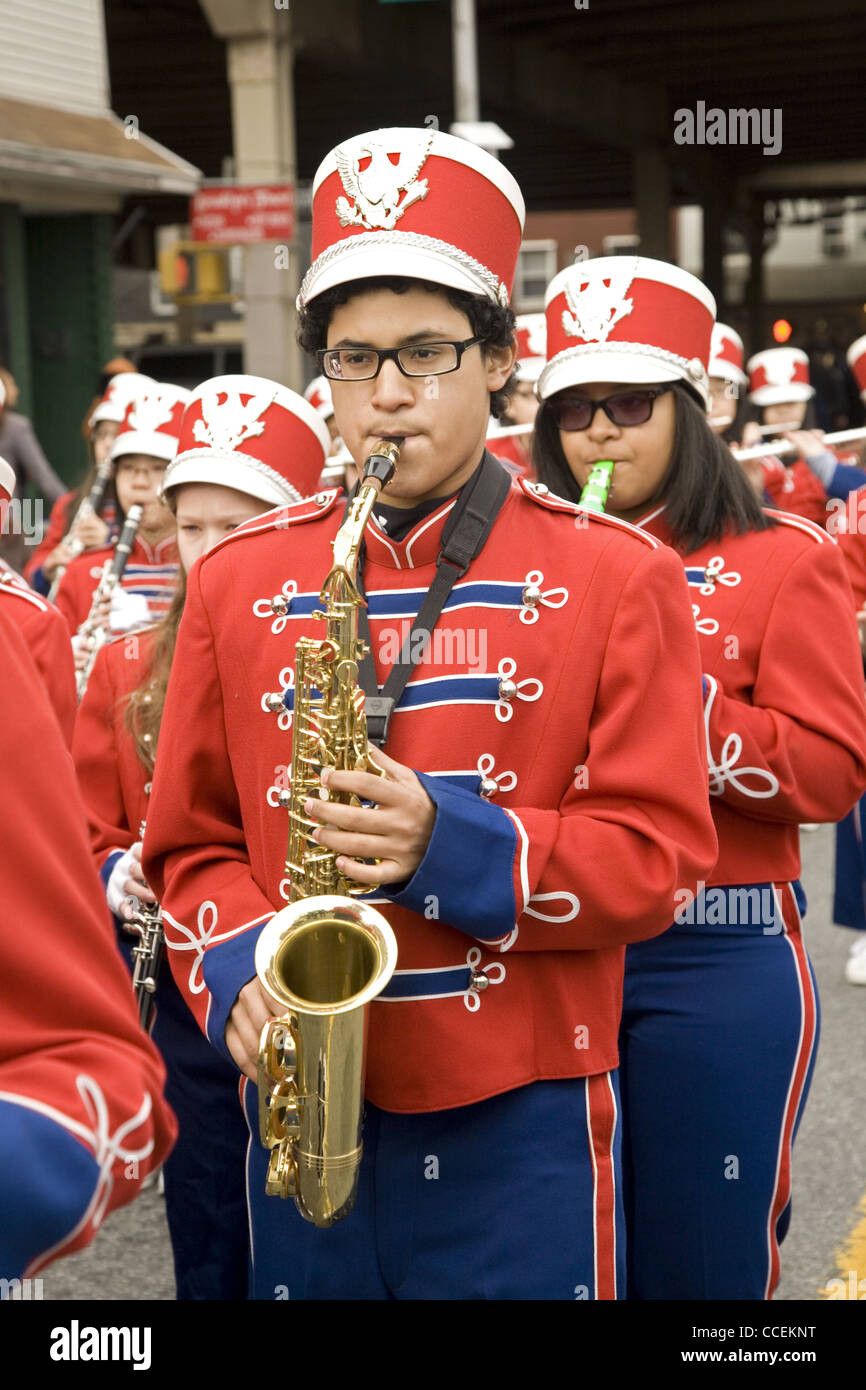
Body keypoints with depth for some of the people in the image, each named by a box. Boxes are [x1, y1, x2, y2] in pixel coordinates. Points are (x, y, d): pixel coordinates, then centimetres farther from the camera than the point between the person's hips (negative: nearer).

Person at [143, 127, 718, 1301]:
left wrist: (455, 843, -20)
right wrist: (239, 971, -11)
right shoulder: (239, 580, 5)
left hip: (524, 1117, -2)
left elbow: (659, 853, -6)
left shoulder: (614, 577, -3)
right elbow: (193, 846, 9)